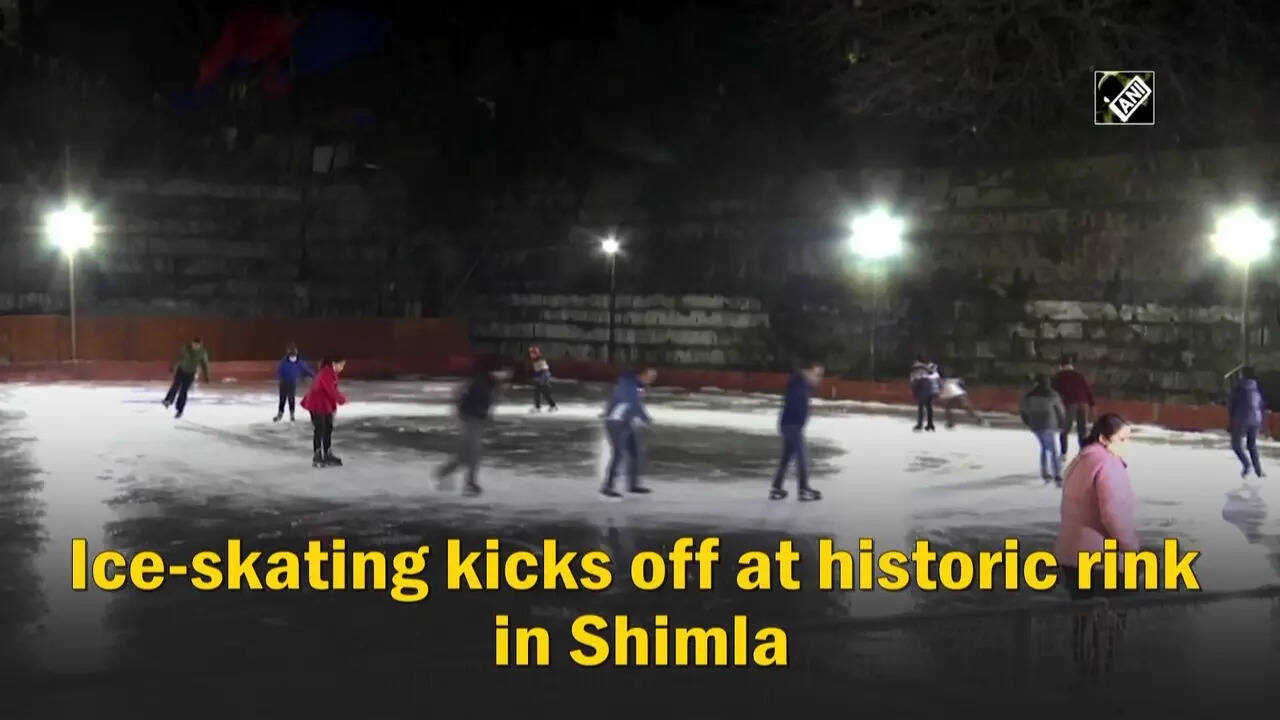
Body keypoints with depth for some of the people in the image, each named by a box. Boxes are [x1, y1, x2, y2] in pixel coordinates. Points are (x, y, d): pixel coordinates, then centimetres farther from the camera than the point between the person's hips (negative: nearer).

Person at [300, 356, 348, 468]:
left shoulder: (333, 373, 7)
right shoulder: (325, 374, -24)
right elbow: (331, 391, -26)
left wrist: (334, 406, 13)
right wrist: (342, 399, -14)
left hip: (326, 404, 10)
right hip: (317, 404, -10)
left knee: (328, 429, 14)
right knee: (319, 430, -6)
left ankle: (328, 455, 24)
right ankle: (316, 458, -1)